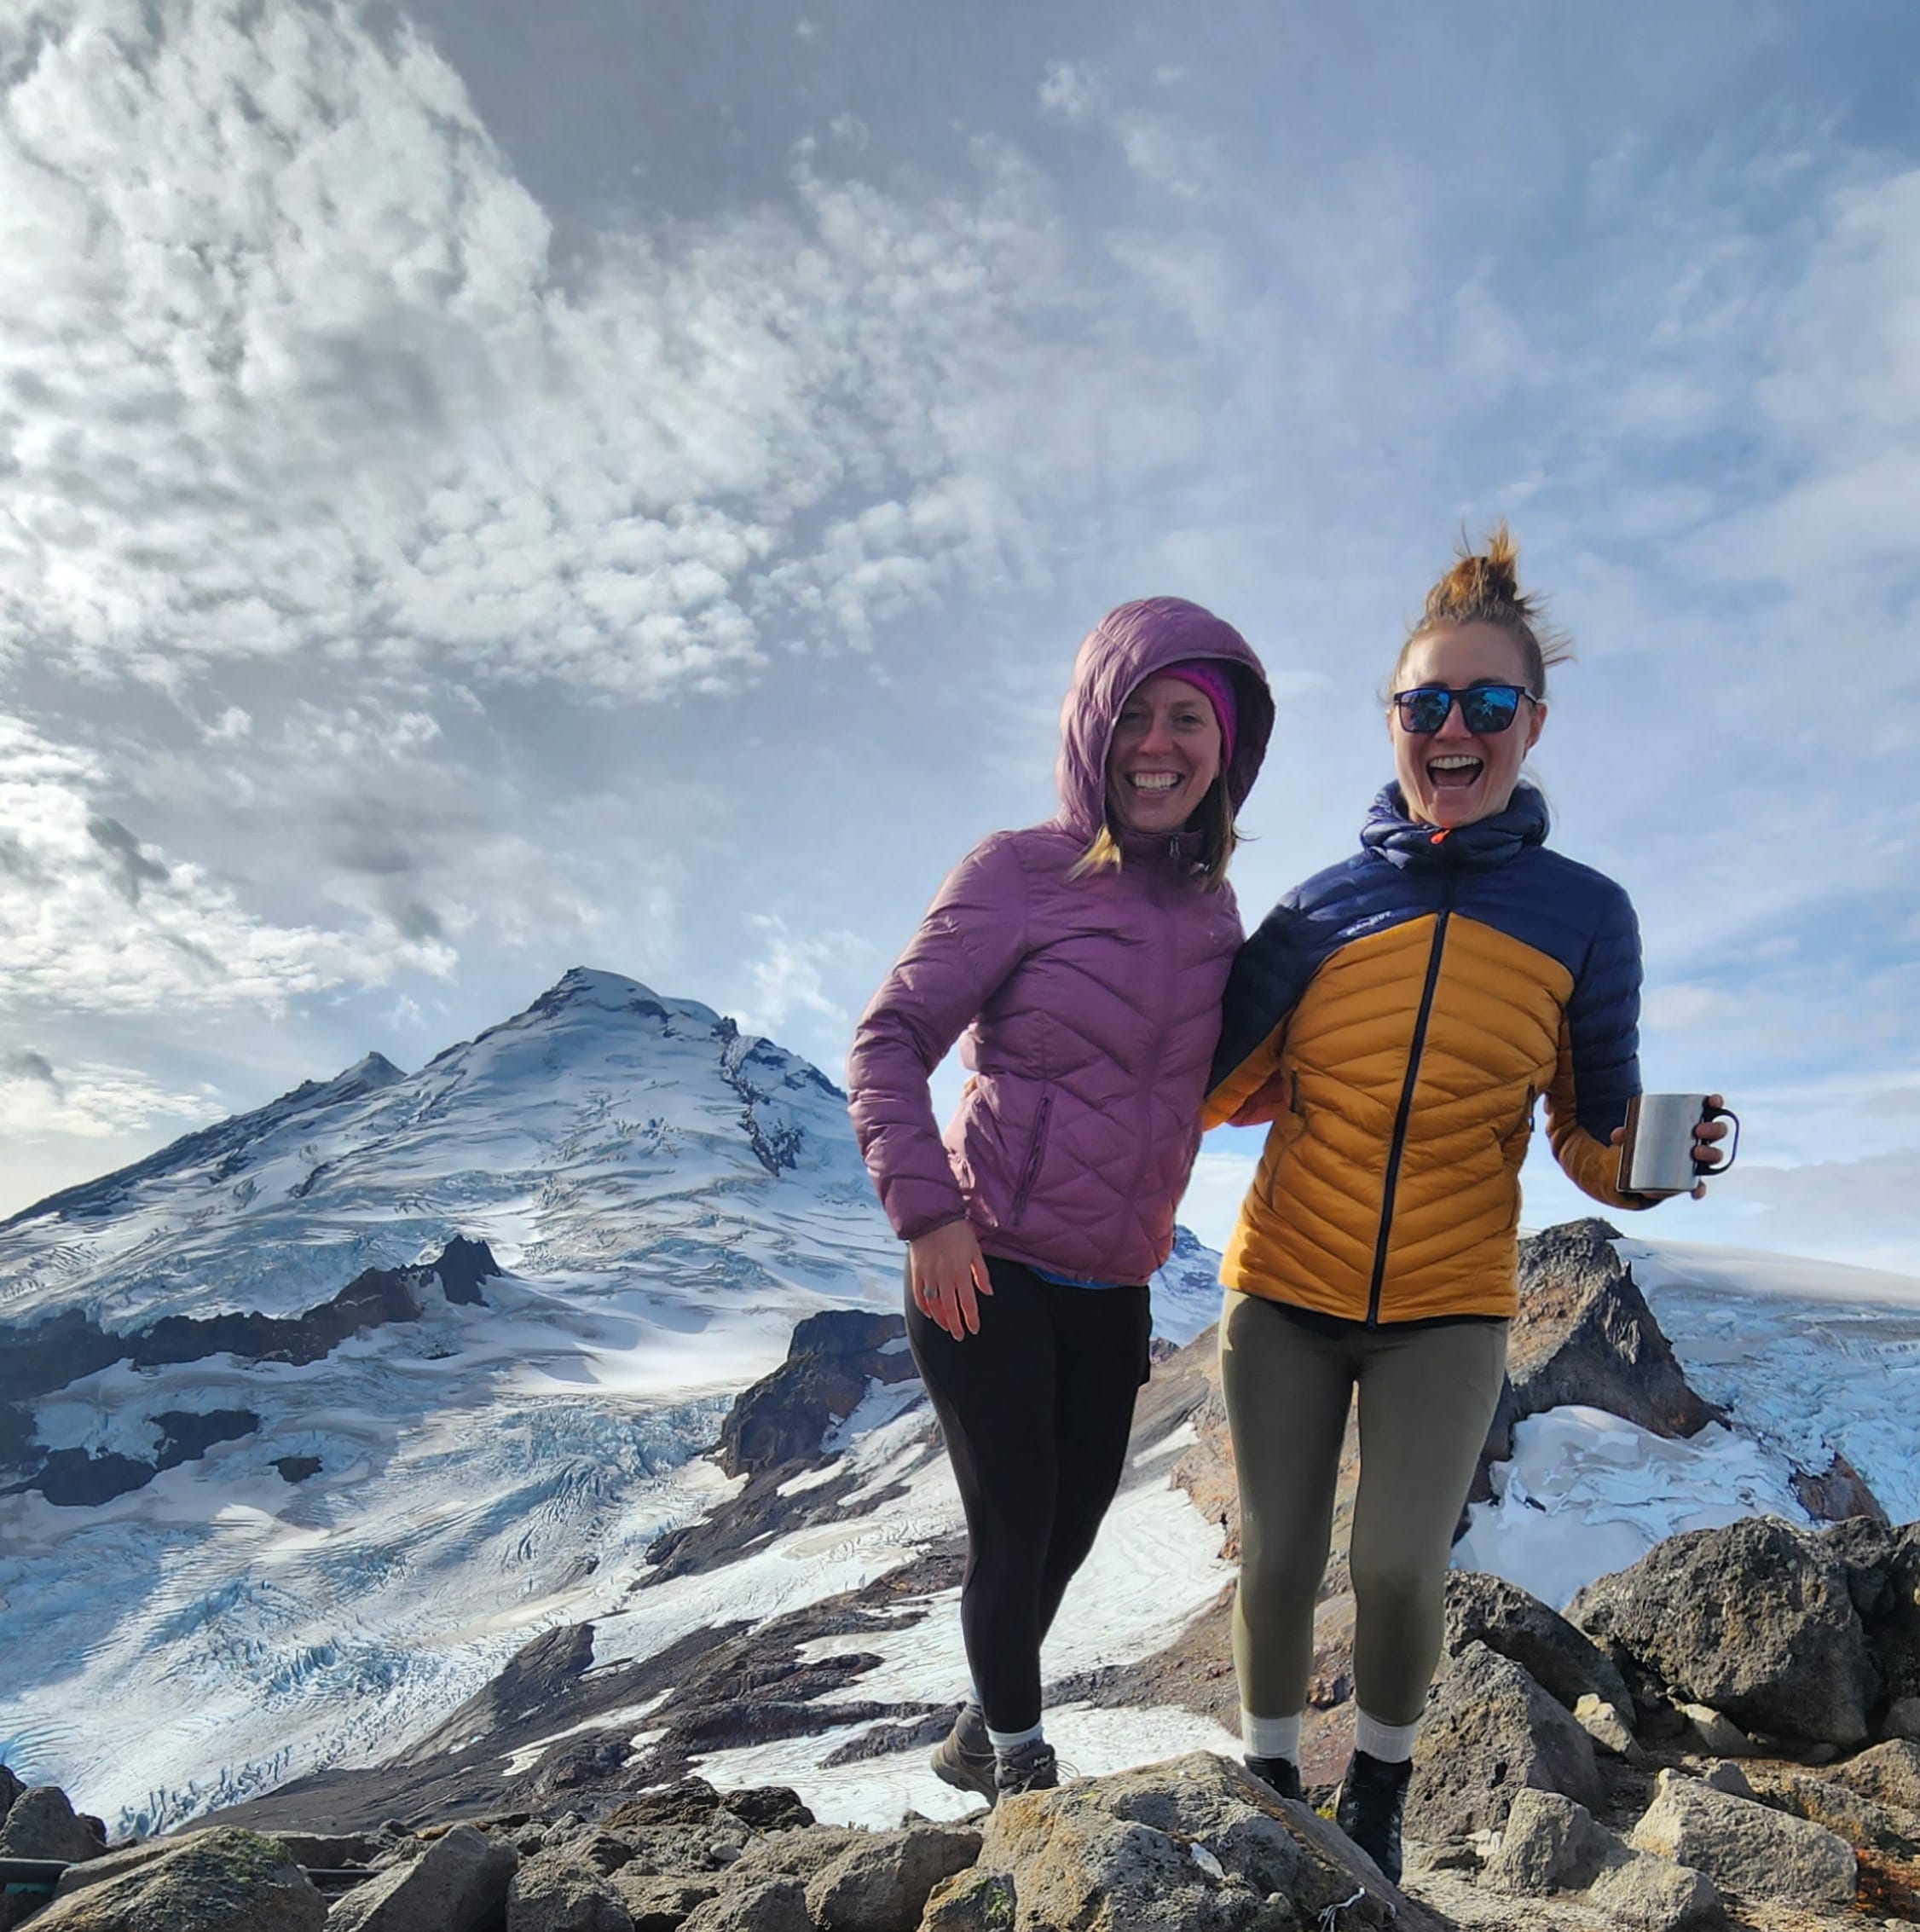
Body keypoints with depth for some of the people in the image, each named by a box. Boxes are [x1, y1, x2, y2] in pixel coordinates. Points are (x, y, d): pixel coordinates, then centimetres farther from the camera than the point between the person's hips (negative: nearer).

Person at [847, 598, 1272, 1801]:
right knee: (1014, 1525, 3)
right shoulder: (1021, 872, -11)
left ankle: (982, 1733, 42)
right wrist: (927, 1209, -20)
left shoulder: (1214, 909, 6)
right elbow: (890, 1040, -12)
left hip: (1113, 1287, 6)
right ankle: (1019, 1760, 31)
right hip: (985, 1271, -6)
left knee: (1073, 1521, 17)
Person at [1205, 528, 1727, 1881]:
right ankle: (1269, 1784, 32)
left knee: (1401, 1573, -7)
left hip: (1447, 1309, -1)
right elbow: (1215, 1091, 3)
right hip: (1284, 1294, 1)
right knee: (1279, 1560, 5)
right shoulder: (1322, 906, -1)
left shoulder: (1583, 913, -2)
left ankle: (1380, 1786, 25)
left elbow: (1594, 1136, 2)